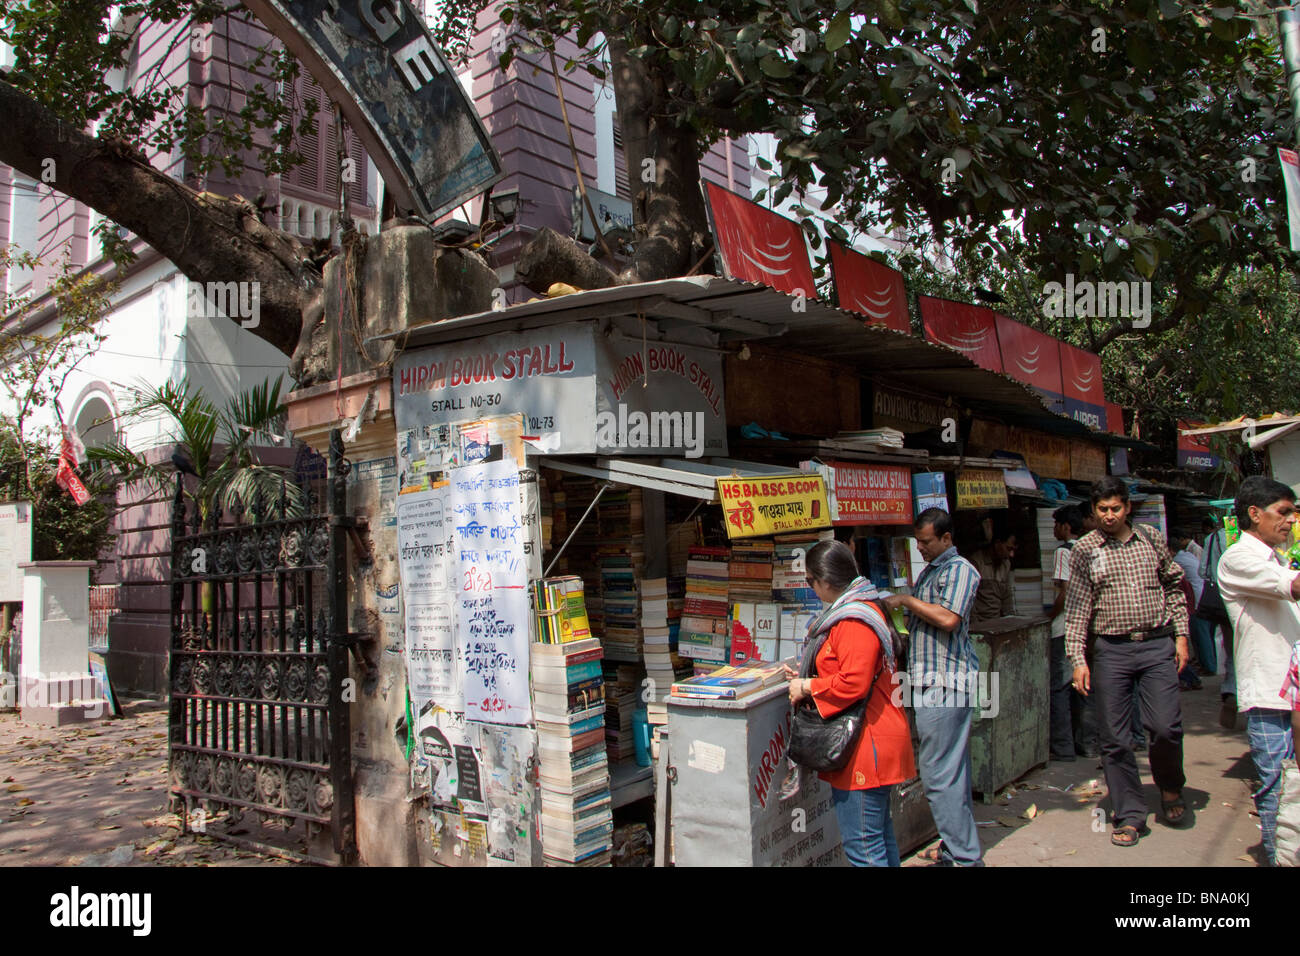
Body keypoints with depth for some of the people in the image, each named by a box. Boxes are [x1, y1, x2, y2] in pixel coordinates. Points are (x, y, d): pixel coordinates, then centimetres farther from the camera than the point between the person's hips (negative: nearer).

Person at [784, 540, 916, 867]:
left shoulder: (853, 621, -21)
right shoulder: (862, 608, 14)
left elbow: (853, 683, -28)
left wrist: (807, 687, -14)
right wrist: (805, 678, 20)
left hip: (866, 746, -11)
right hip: (872, 741, 11)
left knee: (862, 845, -3)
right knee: (880, 834, 20)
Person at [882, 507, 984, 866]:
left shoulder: (959, 569, -10)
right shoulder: (929, 571, 19)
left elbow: (948, 618, -23)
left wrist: (906, 600, -13)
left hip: (943, 684, -10)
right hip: (932, 682, 10)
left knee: (938, 772, -7)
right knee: (952, 770, 16)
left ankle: (963, 856, 2)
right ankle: (960, 846, 27)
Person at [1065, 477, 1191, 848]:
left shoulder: (1152, 540, 7)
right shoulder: (1084, 549, 2)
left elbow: (1173, 587, 15)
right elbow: (1077, 608, 1)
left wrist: (1181, 636, 7)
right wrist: (1078, 659, -4)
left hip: (1158, 646, 1)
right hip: (1111, 651, 0)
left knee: (1165, 726, -8)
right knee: (1115, 738, 2)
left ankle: (1170, 787, 24)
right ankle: (1130, 815, 16)